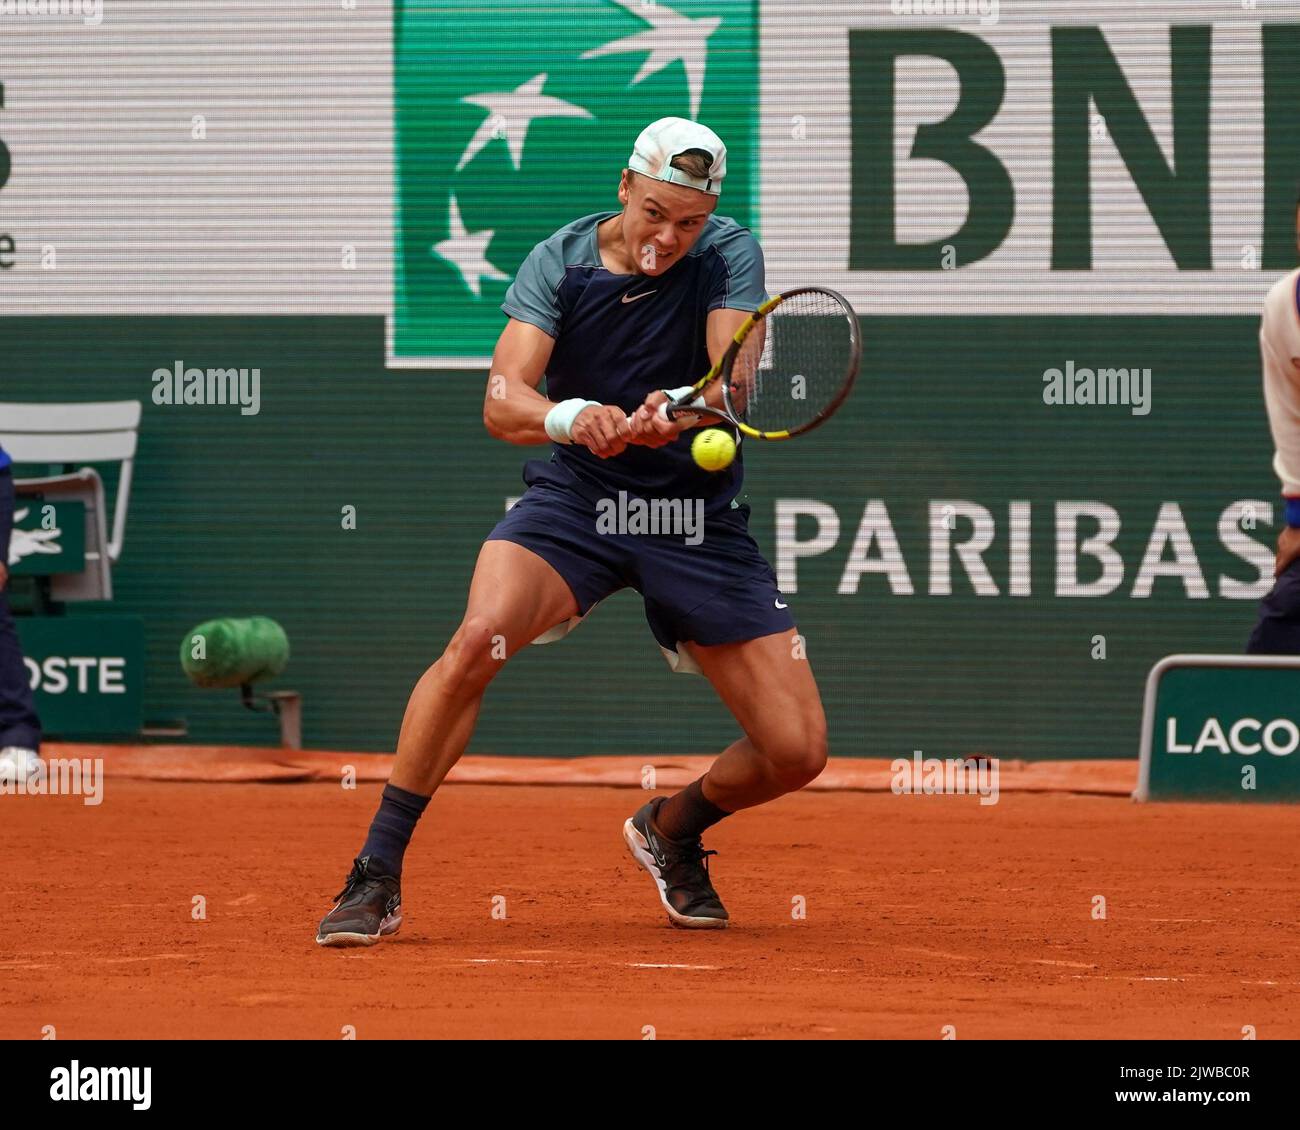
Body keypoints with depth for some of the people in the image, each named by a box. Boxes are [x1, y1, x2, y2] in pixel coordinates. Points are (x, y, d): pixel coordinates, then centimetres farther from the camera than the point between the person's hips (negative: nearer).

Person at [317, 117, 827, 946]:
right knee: (478, 639, -31)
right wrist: (572, 418, -40)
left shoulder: (729, 256, -7)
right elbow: (503, 403, -18)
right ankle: (376, 879, -21)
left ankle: (674, 829, 29)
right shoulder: (559, 263, -8)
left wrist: (678, 409, -45)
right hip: (576, 497, -1)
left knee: (797, 752, -6)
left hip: (700, 520, 1)